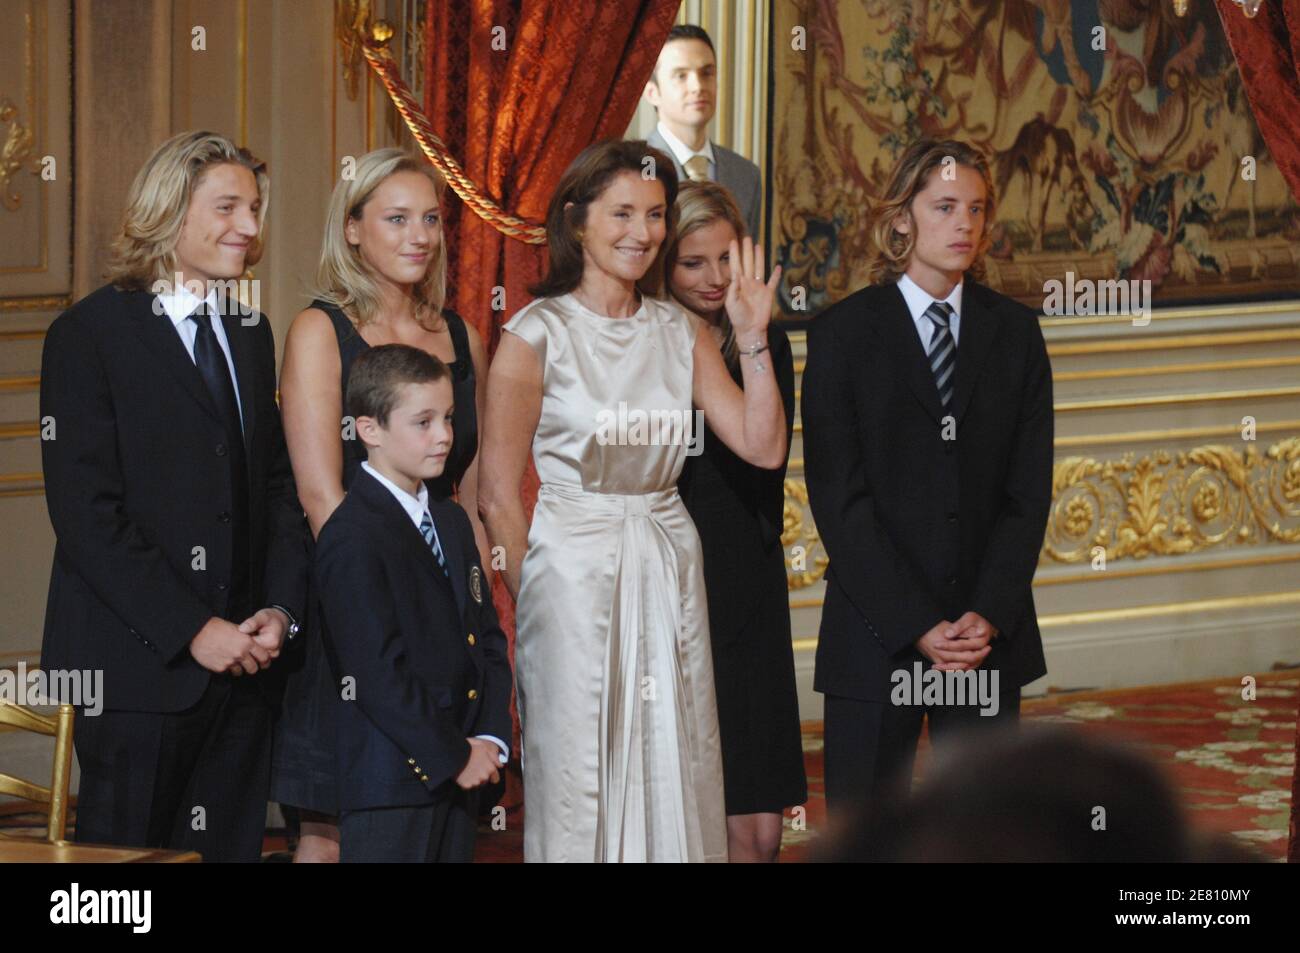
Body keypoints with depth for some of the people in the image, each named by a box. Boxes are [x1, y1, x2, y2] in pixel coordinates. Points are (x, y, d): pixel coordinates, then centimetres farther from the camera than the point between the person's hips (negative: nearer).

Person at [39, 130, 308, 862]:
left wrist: (280, 610, 0)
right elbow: (86, 514, -11)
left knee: (231, 847, 3)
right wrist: (193, 631, -15)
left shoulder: (252, 334, 16)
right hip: (138, 665, -5)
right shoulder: (89, 334, -5)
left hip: (244, 663, 6)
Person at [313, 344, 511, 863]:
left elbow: (488, 639, 16)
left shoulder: (452, 522, 17)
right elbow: (378, 673, -17)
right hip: (392, 782, -8)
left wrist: (490, 738, 0)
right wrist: (453, 757, -14)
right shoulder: (352, 537, -12)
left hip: (459, 779, 8)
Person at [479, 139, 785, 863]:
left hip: (670, 577, 5)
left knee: (672, 786, 6)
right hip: (574, 574, -4)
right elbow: (500, 497, -4)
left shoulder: (681, 334, 8)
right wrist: (527, 606, -3)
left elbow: (764, 446, 0)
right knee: (577, 783, 1)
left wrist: (753, 337, -7)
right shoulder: (538, 336, -6)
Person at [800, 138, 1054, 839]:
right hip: (876, 631, -2)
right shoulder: (844, 333, -1)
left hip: (991, 632, 3)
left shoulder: (1014, 332, 8)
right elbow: (839, 499, -7)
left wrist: (989, 616, -10)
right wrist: (917, 626, -14)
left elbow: (1028, 491, 4)